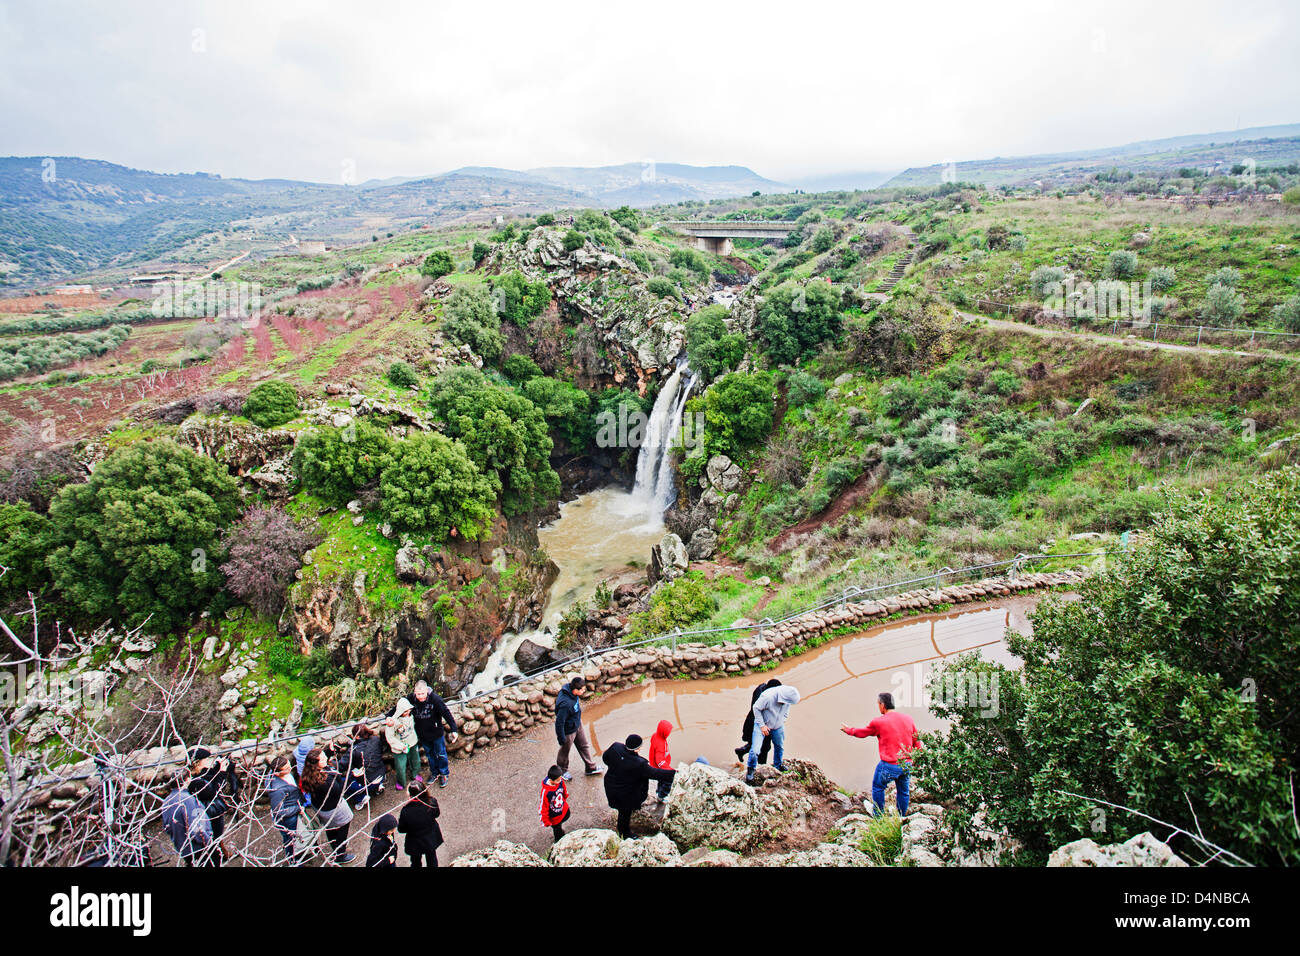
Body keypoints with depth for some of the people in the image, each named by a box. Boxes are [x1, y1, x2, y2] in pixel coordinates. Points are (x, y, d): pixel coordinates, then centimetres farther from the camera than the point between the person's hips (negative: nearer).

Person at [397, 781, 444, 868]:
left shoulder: (406, 811, -35)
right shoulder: (432, 803, -30)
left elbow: (401, 829, -18)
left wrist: (398, 822, 1)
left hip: (415, 844, -2)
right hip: (431, 840, 2)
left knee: (416, 862, 29)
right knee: (432, 859, 31)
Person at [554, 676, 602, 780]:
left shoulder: (570, 689, -16)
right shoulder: (566, 703, -43)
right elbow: (559, 722, -31)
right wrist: (562, 738, -19)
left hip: (577, 724, 8)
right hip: (568, 730, -8)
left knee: (584, 746, 23)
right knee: (565, 751, 19)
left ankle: (591, 768, 43)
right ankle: (562, 771, 45)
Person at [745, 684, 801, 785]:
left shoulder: (789, 698, -17)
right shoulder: (768, 696, -36)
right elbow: (756, 708, -19)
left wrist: (782, 722, 2)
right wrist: (762, 725, -17)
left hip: (778, 727, 5)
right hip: (762, 724, -5)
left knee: (780, 747, 20)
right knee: (755, 749, -11)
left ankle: (778, 765, 49)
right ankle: (750, 769, 15)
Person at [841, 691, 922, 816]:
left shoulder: (878, 722, -8)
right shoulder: (908, 719, 3)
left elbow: (862, 732, 10)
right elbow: (917, 743, 10)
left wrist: (849, 730, 28)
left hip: (888, 765, -4)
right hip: (907, 764, 4)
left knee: (878, 787, 17)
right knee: (903, 791, 20)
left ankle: (879, 817, 23)